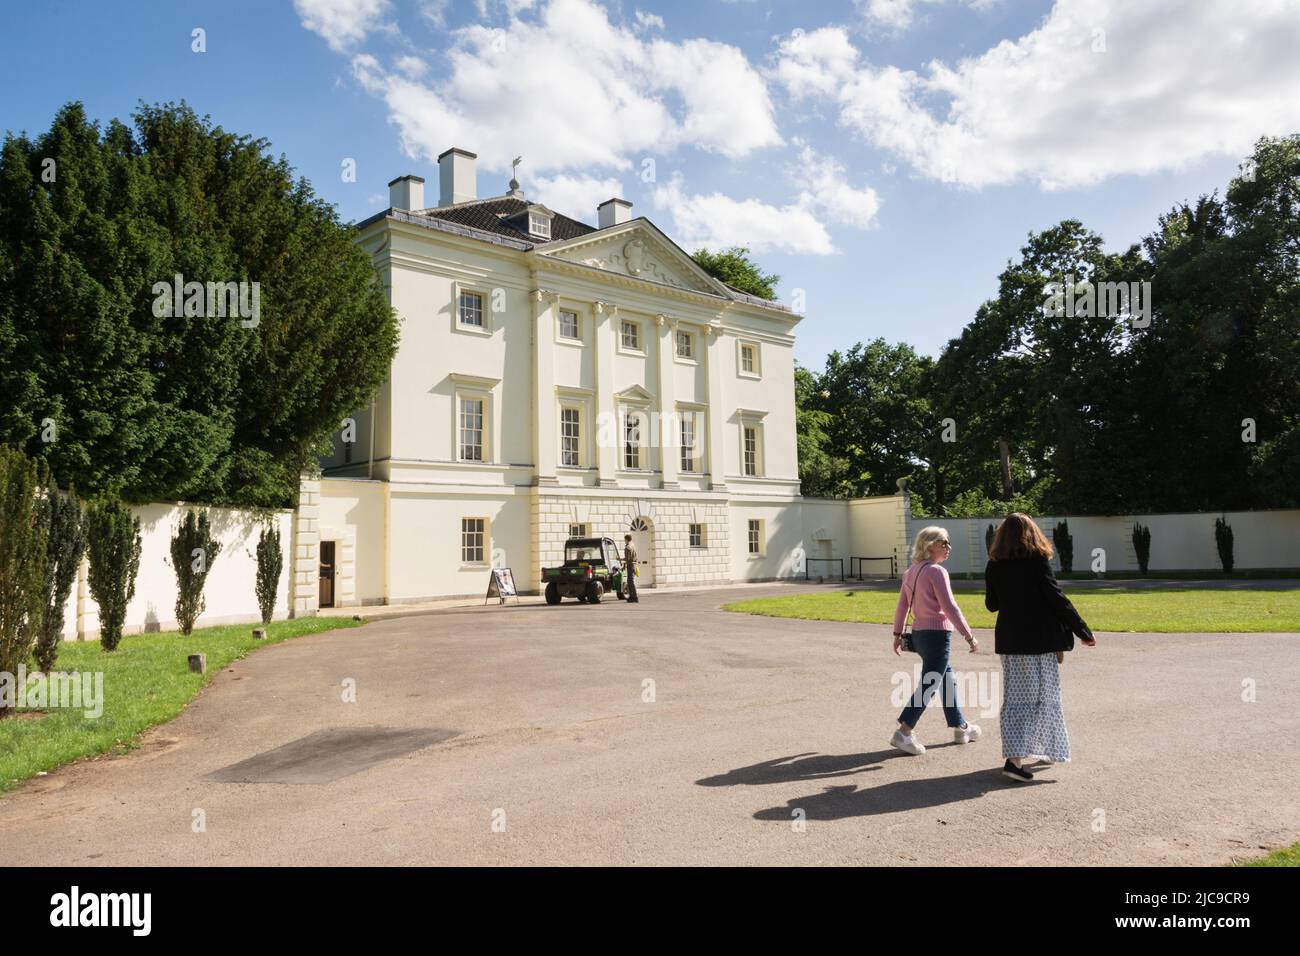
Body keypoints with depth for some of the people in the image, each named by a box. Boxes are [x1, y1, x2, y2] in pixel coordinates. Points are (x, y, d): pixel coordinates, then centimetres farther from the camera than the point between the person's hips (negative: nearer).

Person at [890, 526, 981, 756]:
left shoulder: (911, 571, 9)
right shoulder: (936, 571, -16)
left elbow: (902, 606, 11)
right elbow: (950, 608, -18)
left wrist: (898, 634, 16)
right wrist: (969, 636, -13)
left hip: (919, 634, 9)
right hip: (937, 634, -9)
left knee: (948, 680, 22)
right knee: (929, 686, -4)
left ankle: (960, 727, 34)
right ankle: (903, 733, -7)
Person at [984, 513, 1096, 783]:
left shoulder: (994, 565, 2)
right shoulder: (1038, 561, -11)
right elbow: (1057, 600, -12)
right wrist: (1083, 632, -5)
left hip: (1009, 641, 4)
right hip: (1040, 640, -4)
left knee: (1015, 698, 12)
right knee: (1044, 696, 7)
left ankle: (1014, 754, 11)